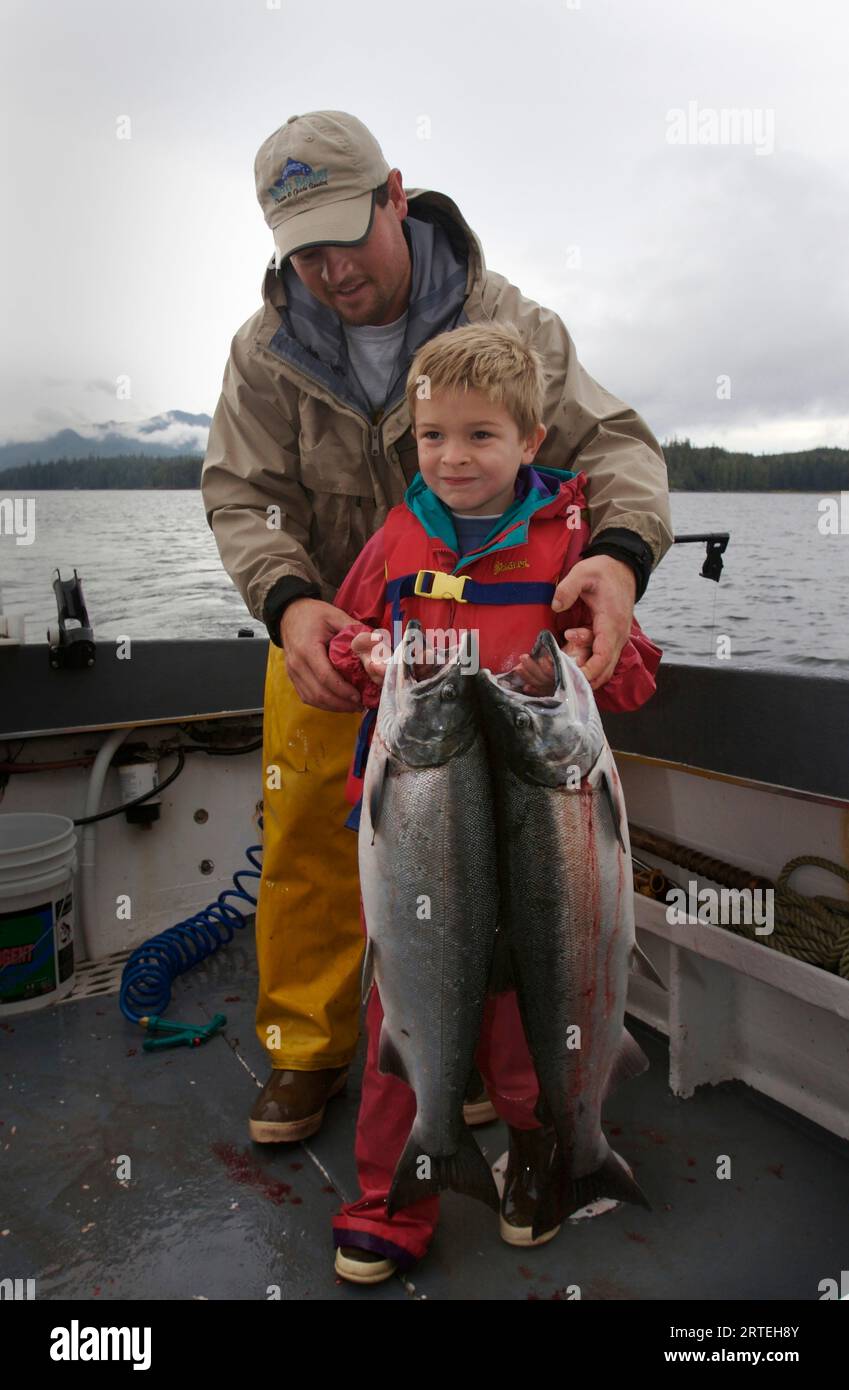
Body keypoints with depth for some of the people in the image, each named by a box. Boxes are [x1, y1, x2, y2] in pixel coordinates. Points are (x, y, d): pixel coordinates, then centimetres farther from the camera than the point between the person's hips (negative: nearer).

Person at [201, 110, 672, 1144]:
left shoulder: (501, 321, -13)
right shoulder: (268, 349, -7)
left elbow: (613, 440, -18)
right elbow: (241, 495, -10)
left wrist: (621, 553, -42)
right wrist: (291, 602, -32)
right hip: (321, 629, 2)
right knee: (308, 840, 3)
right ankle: (307, 1050, 24)